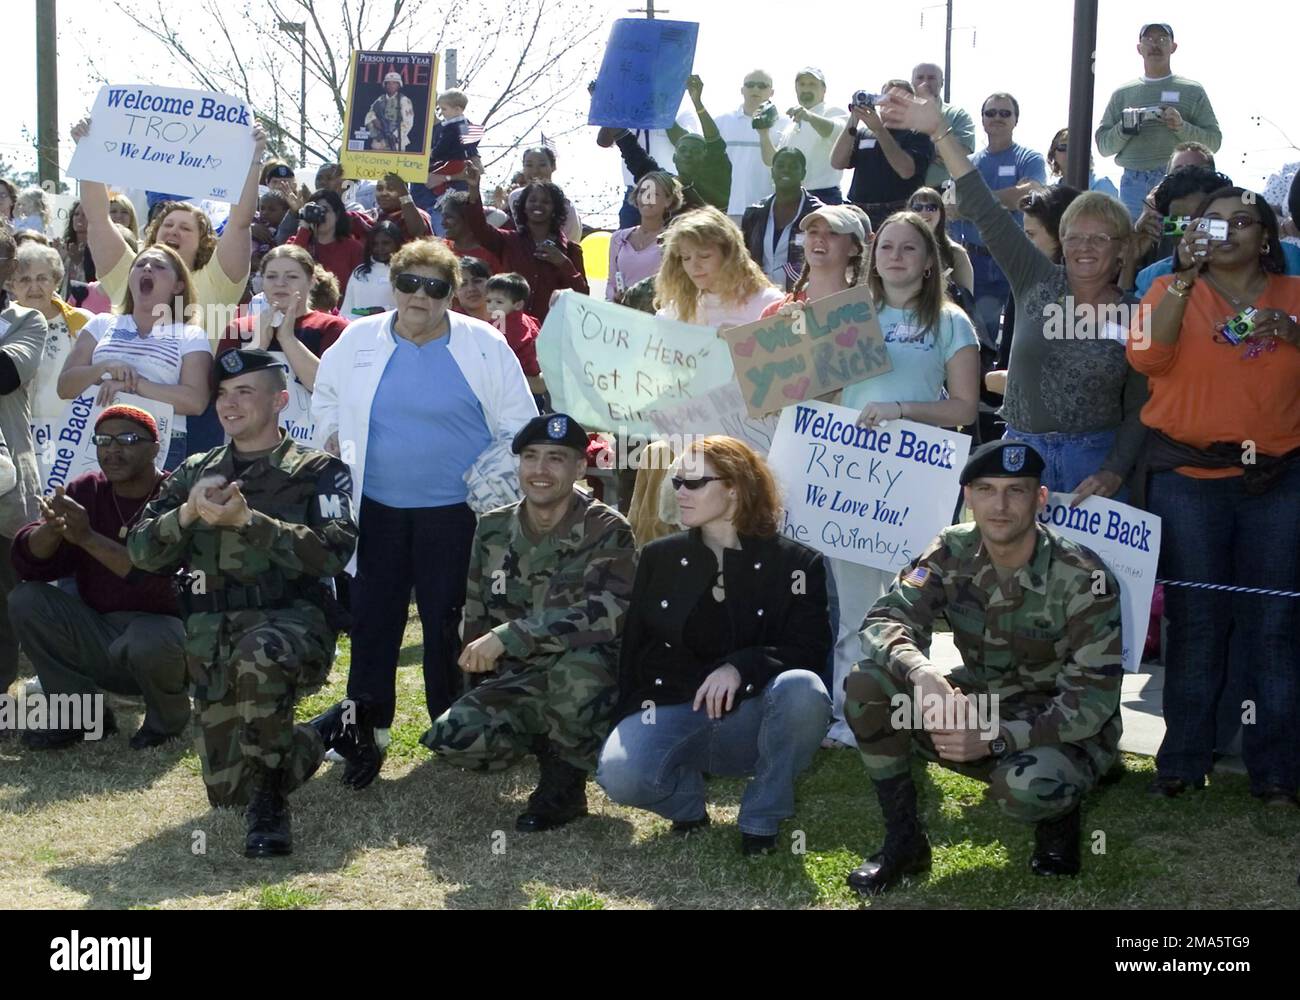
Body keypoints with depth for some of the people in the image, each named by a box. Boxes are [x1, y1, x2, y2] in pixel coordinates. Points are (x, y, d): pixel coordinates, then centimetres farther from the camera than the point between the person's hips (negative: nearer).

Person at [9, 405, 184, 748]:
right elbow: (28, 563, -6)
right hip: (101, 635, 5)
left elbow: (166, 581, -31)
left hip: (166, 628, -5)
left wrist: (88, 537, -36)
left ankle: (168, 718, -2)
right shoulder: (85, 491, 1)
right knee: (25, 599, -12)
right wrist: (52, 527, -29)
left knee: (146, 642, -37)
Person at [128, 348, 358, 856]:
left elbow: (332, 551, -15)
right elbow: (141, 551, 6)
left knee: (257, 656, -41)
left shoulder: (316, 471, 2)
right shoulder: (196, 472, 15)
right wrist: (188, 513, -14)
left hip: (293, 620, -5)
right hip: (211, 636, 5)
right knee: (227, 789, 3)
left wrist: (246, 519, -22)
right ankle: (306, 744, 37)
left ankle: (268, 799, -21)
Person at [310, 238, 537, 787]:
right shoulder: (359, 339, 3)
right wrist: (336, 445, 6)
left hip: (455, 510, -2)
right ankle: (368, 732, 13)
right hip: (377, 508, 2)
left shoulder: (485, 346, -4)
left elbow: (517, 422, 0)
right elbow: (326, 397, 19)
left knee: (448, 620, 4)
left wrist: (499, 475, -12)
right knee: (372, 619, 4)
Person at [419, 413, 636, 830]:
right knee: (451, 736, -22)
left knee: (576, 667, -39)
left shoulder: (606, 530, -12)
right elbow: (476, 616, 16)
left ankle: (566, 777, -12)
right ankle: (552, 741, 5)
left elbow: (606, 614, -27)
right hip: (518, 682, 4)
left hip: (594, 682, -4)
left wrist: (507, 637, -30)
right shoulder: (494, 529, 5)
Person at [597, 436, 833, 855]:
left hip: (752, 718, -1)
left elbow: (810, 648, -9)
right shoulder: (659, 557, 11)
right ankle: (687, 795, 5)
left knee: (802, 689, -36)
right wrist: (631, 721, 3)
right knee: (619, 775, -31)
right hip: (671, 708, 1)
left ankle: (762, 817, -12)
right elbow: (633, 647, 15)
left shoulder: (796, 563, 0)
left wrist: (741, 666, -26)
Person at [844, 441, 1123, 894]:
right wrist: (922, 675, -41)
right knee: (867, 685, -19)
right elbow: (886, 619, -18)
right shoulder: (952, 552, -7)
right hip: (979, 707, 4)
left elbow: (1092, 702, -22)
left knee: (1024, 786, -39)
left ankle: (1058, 819, 0)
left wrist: (996, 738, -35)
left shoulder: (1083, 578, -20)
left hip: (1063, 731, -4)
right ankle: (904, 840, -5)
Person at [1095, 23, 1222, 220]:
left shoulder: (1193, 91, 11)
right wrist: (1124, 129, -7)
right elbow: (1102, 145, 12)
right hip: (1133, 181, 2)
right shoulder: (1122, 93, 16)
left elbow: (1213, 141, 5)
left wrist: (1182, 127, -11)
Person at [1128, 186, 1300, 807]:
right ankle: (1182, 764, 10)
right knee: (1195, 621, 1)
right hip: (1191, 478, -1)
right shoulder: (1172, 291, 7)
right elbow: (1147, 356, -12)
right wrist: (1186, 276, -18)